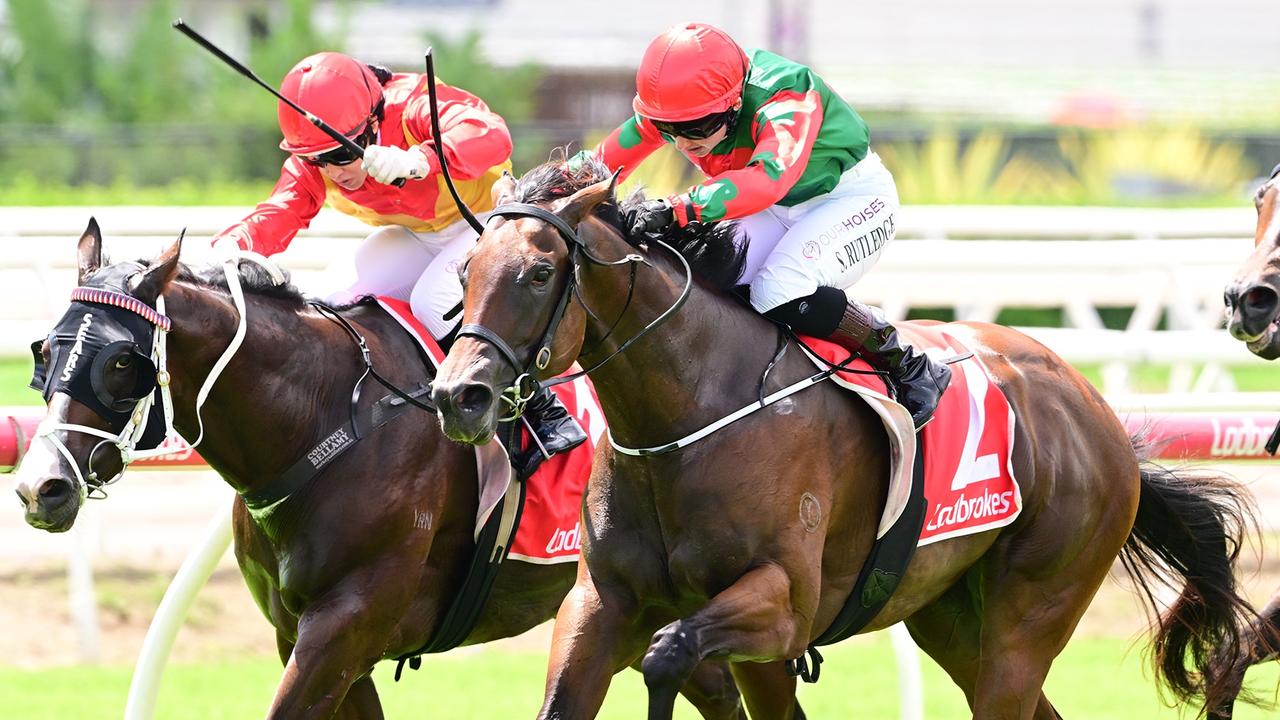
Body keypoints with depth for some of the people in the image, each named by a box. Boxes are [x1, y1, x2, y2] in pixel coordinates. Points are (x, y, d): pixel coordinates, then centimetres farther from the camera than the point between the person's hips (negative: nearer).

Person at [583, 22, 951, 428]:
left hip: (853, 196, -7)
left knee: (779, 292, -29)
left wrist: (676, 209, -66)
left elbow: (767, 180, -56)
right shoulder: (675, 109, -17)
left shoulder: (787, 98, -37)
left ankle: (908, 368, -13)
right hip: (778, 210, 7)